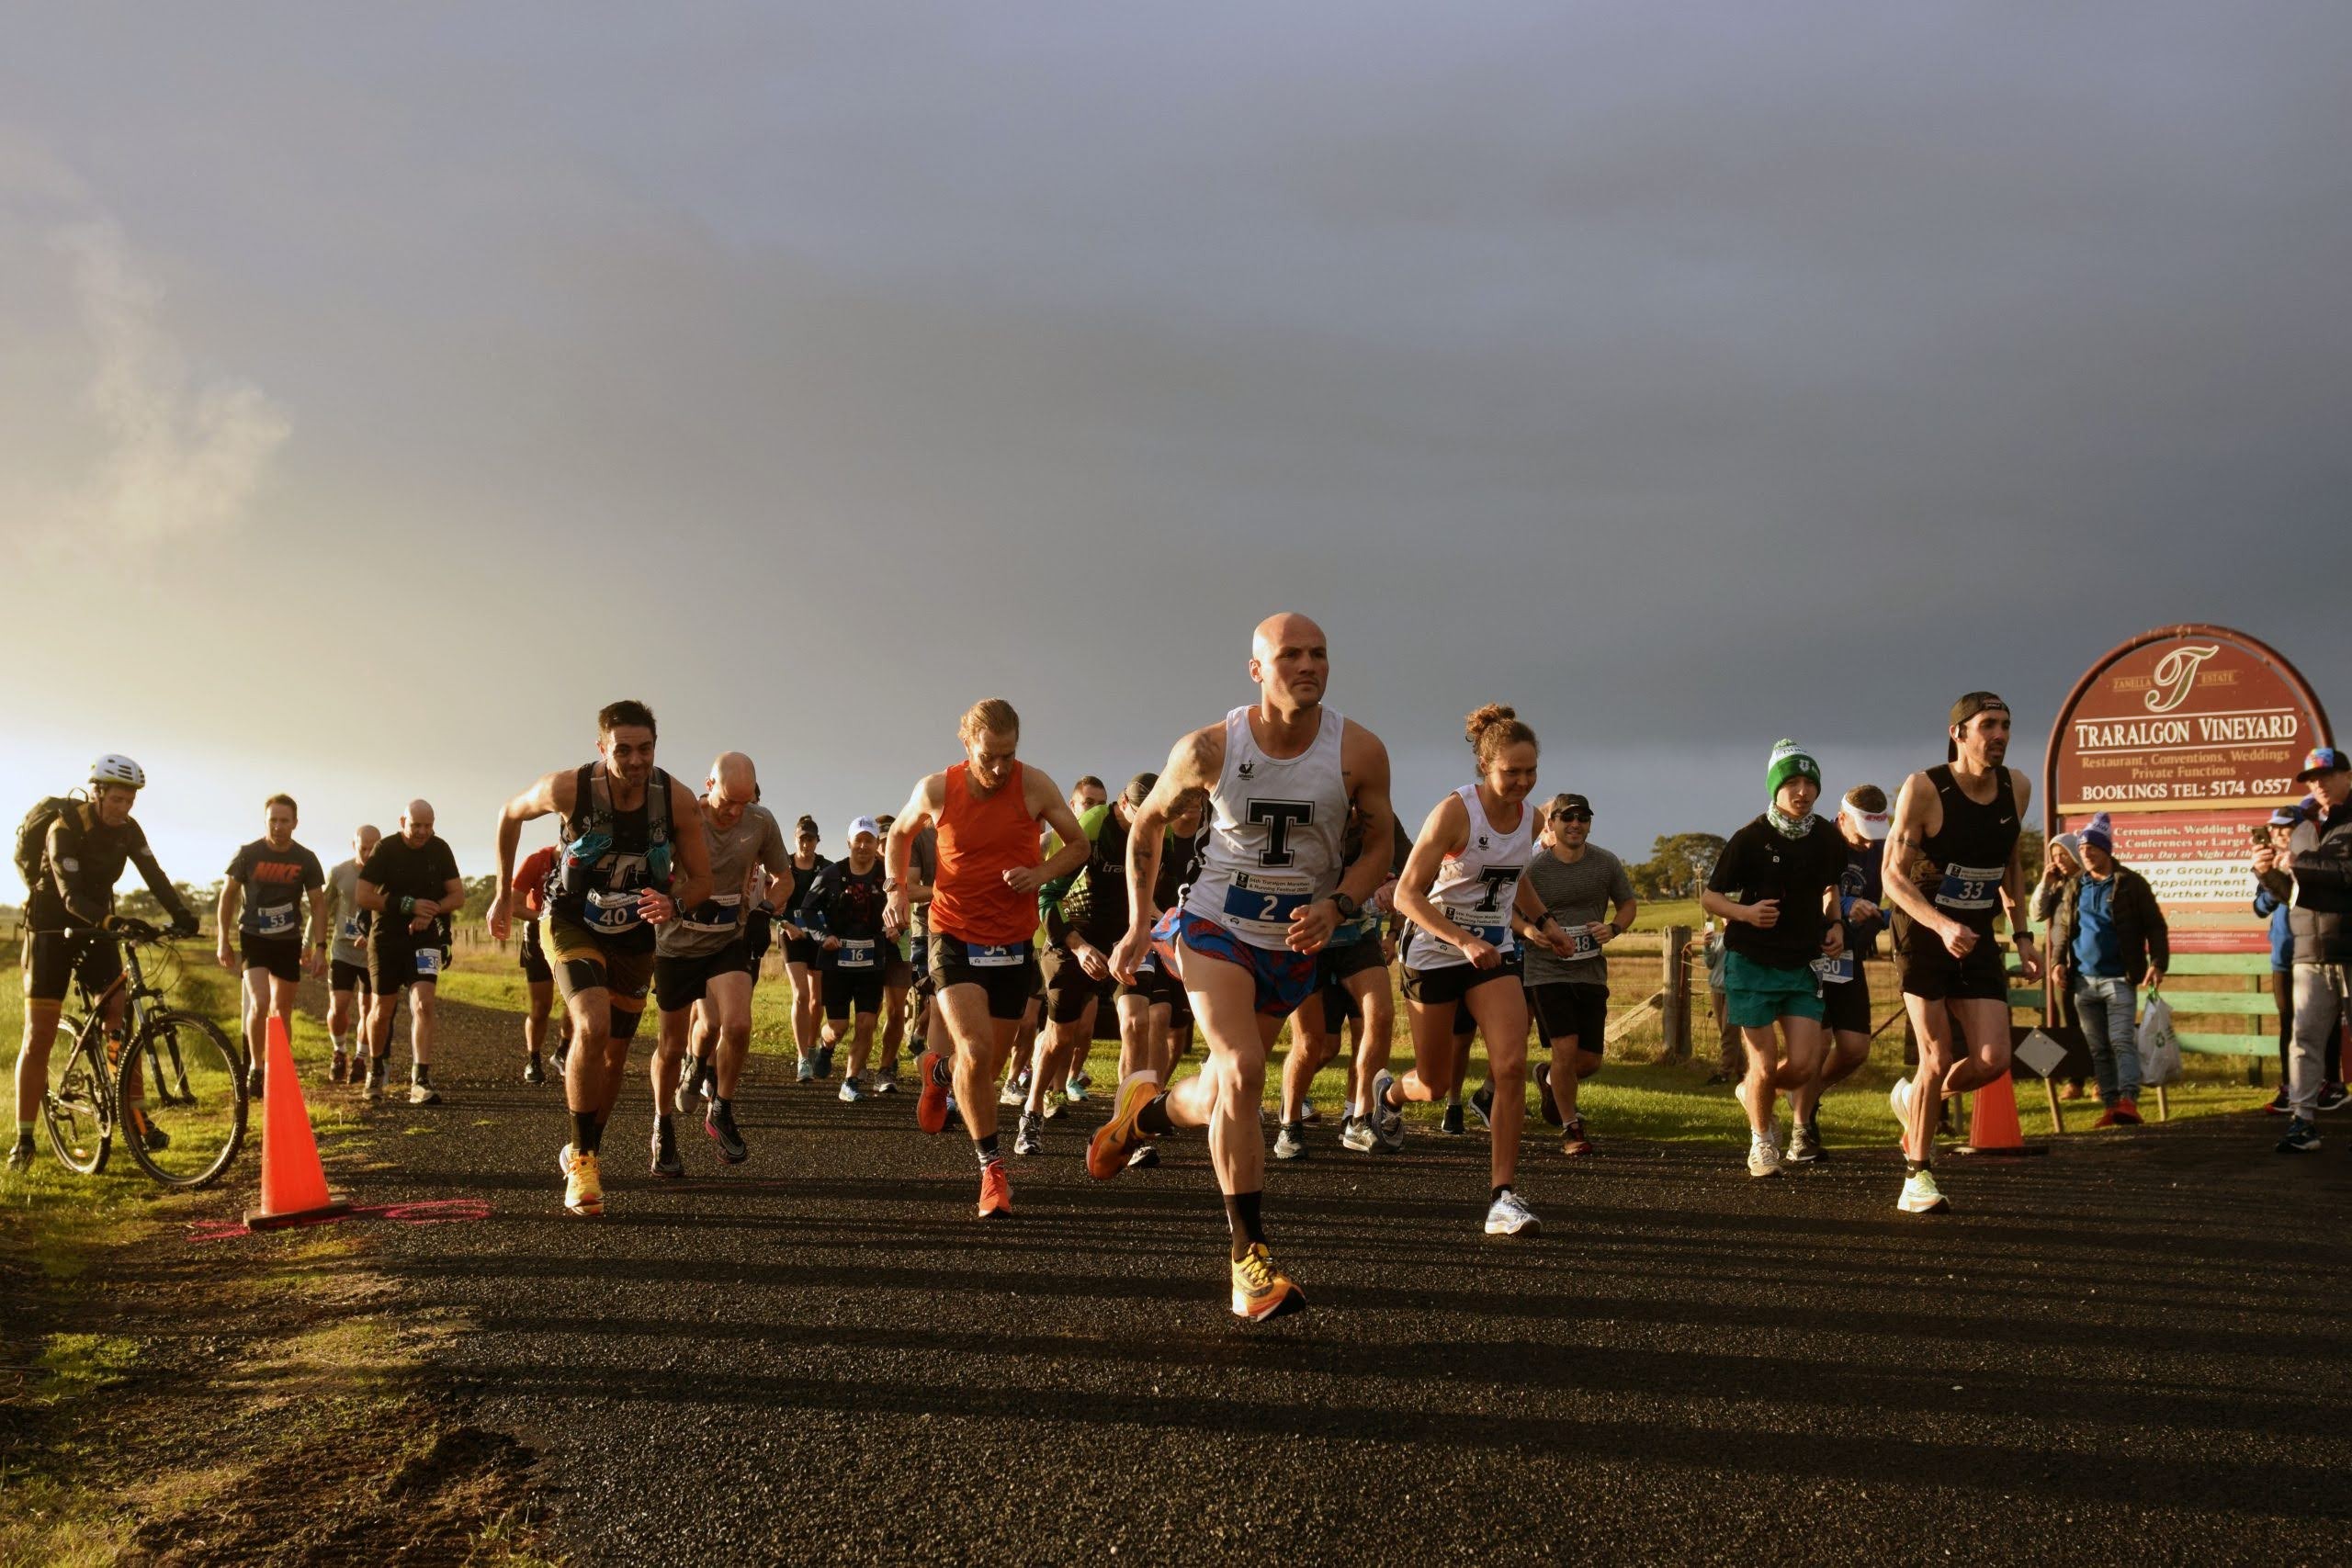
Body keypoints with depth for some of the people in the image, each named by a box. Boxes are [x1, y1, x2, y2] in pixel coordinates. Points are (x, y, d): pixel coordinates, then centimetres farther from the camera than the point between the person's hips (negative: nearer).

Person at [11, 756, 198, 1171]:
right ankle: (23, 1140, 3)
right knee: (39, 1037, -4)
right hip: (52, 929, -4)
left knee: (121, 1018, -9)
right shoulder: (64, 828, -22)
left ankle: (136, 1116, -3)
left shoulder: (128, 830, -5)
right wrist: (108, 919, -49)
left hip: (95, 929, 4)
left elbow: (153, 875, -15)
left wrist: (181, 914, -32)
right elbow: (71, 894, -32)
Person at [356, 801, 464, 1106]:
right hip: (386, 939, -1)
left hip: (424, 938, 1)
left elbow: (457, 894, 3)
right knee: (381, 1011, 8)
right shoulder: (385, 850, -8)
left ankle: (420, 1081, -18)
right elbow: (363, 897, -11)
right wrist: (408, 905, -20)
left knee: (424, 1004, -16)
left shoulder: (440, 849, -1)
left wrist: (431, 910, -16)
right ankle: (377, 1068, 34)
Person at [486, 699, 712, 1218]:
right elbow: (510, 814, -3)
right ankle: (582, 1159, -11)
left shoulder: (678, 800, -21)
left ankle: (583, 1154, 36)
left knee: (615, 1054, 13)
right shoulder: (568, 788, -24)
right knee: (593, 1026, -26)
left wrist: (674, 904, -33)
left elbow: (701, 879, -10)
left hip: (635, 936, 3)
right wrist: (504, 895, 3)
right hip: (572, 924, -3)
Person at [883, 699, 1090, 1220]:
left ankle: (939, 1070, 49)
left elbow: (1078, 845, 5)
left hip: (1014, 943, 2)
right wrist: (896, 890, 0)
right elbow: (900, 833, 15)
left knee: (988, 1066, 12)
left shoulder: (1034, 786, -7)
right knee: (976, 1050, -22)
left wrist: (1041, 873, -14)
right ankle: (991, 1167, -5)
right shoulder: (936, 790, -6)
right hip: (954, 937, -2)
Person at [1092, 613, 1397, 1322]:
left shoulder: (1359, 751, -12)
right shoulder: (1209, 749, -13)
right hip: (1215, 924, -3)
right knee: (1243, 1070, -22)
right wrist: (1138, 922, 0)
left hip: (1296, 942, 3)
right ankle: (1250, 1256, -15)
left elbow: (1378, 844, 0)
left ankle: (1146, 1108, 48)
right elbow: (1148, 820, 4)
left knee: (1218, 1100, 12)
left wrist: (1336, 906, -18)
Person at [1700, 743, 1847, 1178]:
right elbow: (1709, 897, -5)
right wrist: (1746, 912, -23)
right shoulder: (1750, 839, -12)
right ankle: (1761, 1140, 26)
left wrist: (1834, 924, 3)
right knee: (1765, 1065, -2)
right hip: (1751, 963, -4)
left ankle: (1751, 1092, 28)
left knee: (1804, 1065, -6)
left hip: (1803, 966, 4)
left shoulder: (1828, 839, 1)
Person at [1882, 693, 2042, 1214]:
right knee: (1938, 1059, -7)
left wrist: (2023, 935, 13)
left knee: (1992, 1061, -5)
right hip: (1921, 936, -5)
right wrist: (1942, 925, -29)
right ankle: (1918, 1176, 11)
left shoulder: (2017, 788, 3)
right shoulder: (1922, 789, -15)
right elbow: (1893, 874, -15)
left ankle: (1912, 1099, 27)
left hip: (1978, 939, 5)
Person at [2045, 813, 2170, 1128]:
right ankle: (2110, 1104, 12)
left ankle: (2128, 1101, -19)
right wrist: (2057, 962, 3)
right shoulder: (2074, 887, 11)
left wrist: (2158, 964, -12)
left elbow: (2155, 926, -1)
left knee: (2122, 1041, -13)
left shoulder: (2131, 884, -1)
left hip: (2118, 978, -5)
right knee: (2098, 1048, 7)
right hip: (2083, 980, 5)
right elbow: (2060, 927, 16)